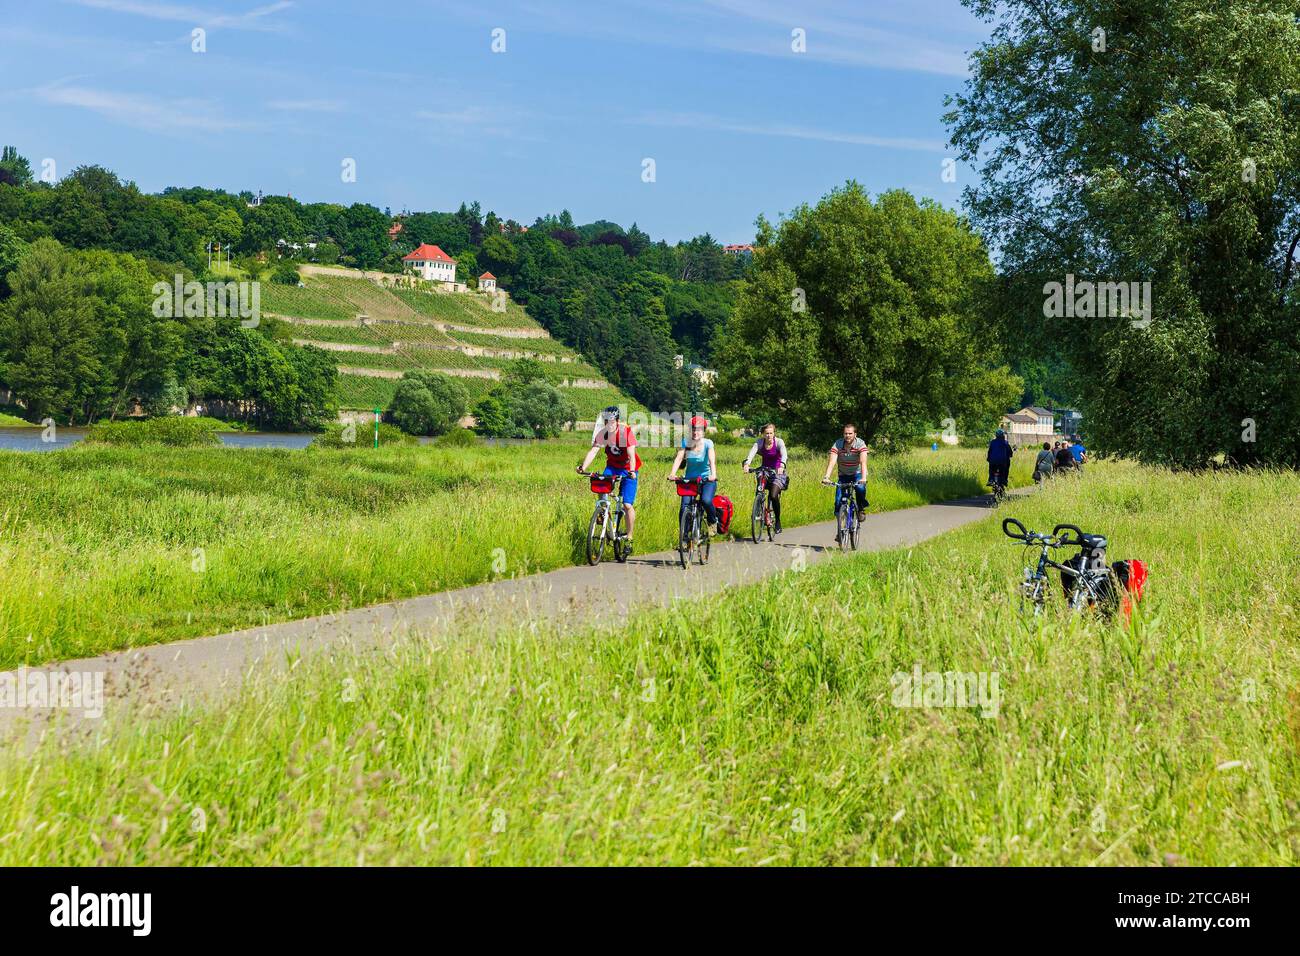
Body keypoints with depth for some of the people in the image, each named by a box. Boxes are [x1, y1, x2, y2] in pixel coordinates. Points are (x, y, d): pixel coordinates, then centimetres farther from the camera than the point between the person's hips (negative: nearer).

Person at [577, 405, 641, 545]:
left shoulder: (626, 432, -23)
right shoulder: (602, 434, -13)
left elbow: (631, 454, -31)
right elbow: (593, 451, -24)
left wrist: (631, 471, -47)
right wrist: (583, 467, -40)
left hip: (628, 469, -3)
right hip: (612, 466, 3)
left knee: (627, 505, -7)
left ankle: (629, 537, 5)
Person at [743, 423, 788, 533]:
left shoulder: (779, 442, -14)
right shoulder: (760, 442, -9)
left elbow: (783, 454, -30)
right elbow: (752, 452, -25)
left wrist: (782, 466, -51)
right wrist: (746, 464, -45)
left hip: (777, 472, -3)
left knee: (774, 495, -21)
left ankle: (778, 521, -6)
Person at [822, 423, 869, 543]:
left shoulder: (860, 444, -21)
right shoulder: (837, 444, -17)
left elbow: (863, 462, -34)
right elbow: (832, 461, -29)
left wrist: (863, 478, -50)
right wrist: (826, 477, -45)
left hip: (857, 474, -2)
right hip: (843, 475, 2)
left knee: (860, 488, -34)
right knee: (838, 501, -11)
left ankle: (861, 509, -6)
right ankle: (840, 528, 0)